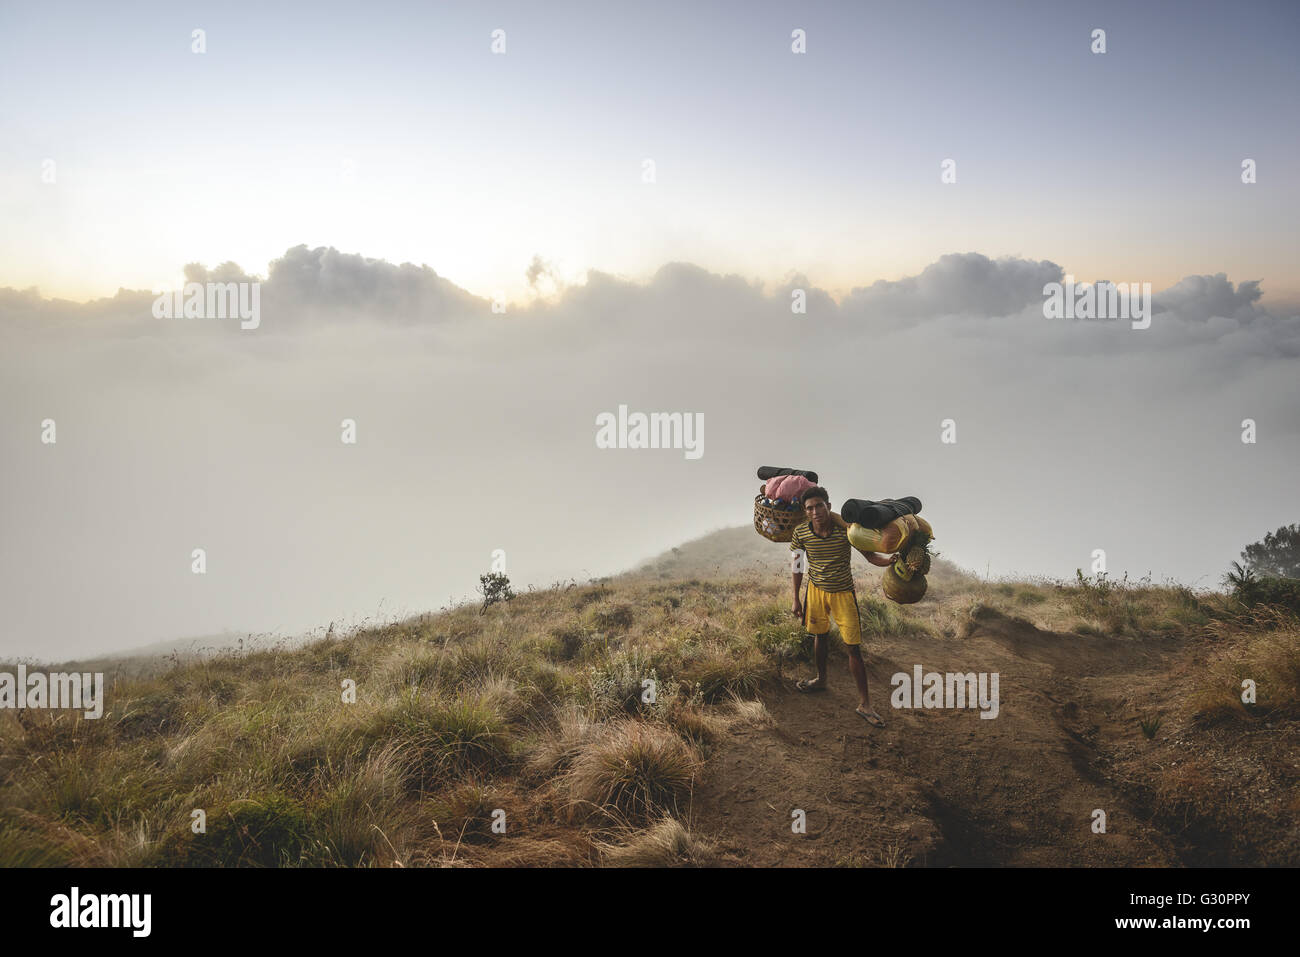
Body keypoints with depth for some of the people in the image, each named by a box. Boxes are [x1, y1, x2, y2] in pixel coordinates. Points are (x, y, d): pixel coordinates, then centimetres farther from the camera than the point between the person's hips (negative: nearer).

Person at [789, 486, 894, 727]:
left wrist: (888, 561, -36)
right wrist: (796, 599, 4)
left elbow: (870, 555, -14)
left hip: (843, 593, -3)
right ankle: (821, 680, 48)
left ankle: (864, 704, 5)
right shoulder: (801, 532, -15)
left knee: (854, 648, -3)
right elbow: (797, 564, 0)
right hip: (816, 590, 3)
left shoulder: (846, 530, -23)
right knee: (820, 635, 23)